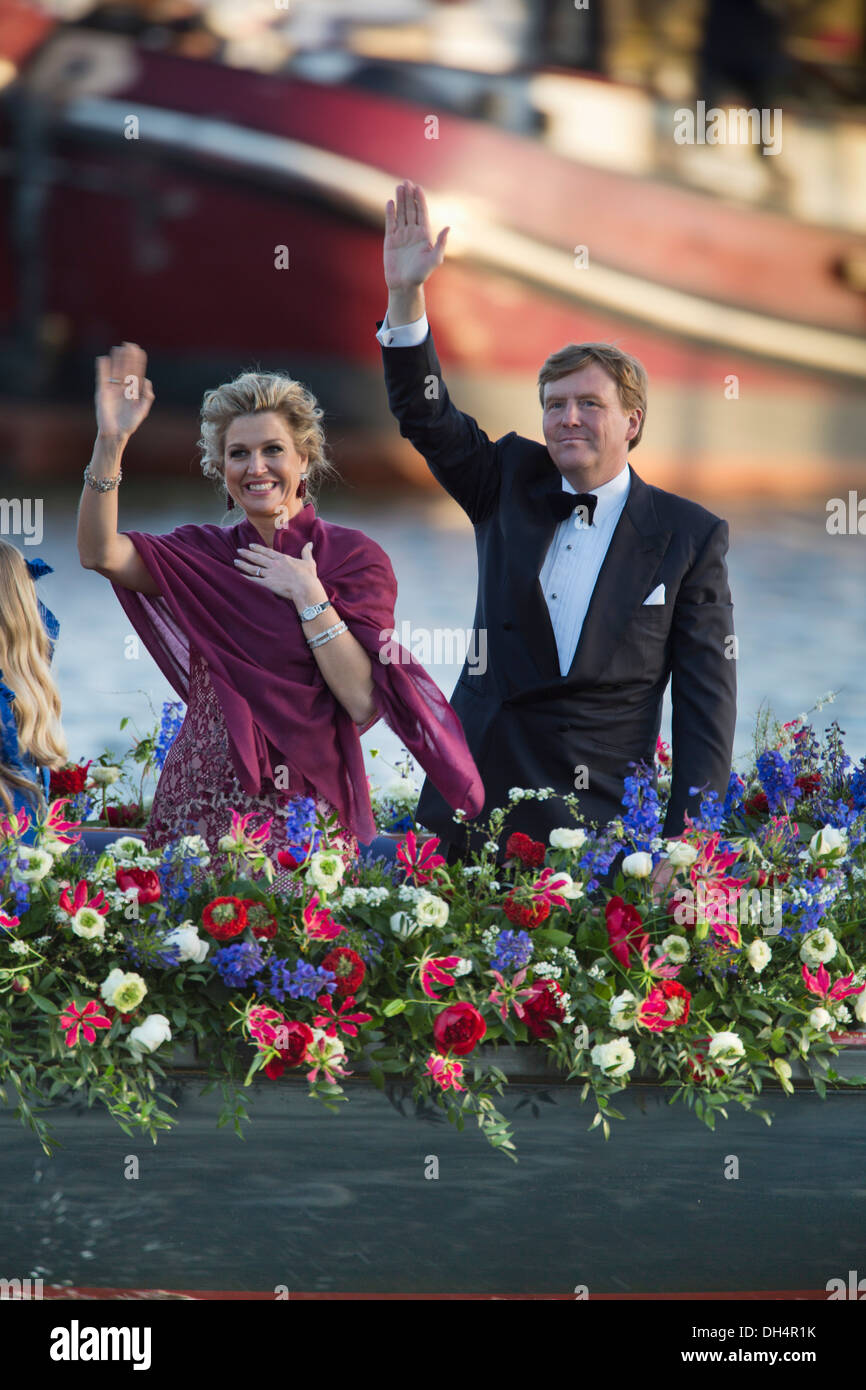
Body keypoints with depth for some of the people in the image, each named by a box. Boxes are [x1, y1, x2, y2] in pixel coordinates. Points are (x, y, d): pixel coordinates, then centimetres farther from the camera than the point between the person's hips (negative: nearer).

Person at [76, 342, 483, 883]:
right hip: (205, 802, 2)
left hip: (307, 809, -2)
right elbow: (100, 552, -12)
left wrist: (308, 594, -12)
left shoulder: (353, 557, -1)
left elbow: (363, 702, -10)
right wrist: (111, 442, -20)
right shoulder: (204, 554, 7)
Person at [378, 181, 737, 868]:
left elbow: (706, 696, 0)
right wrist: (405, 295, -11)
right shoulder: (511, 483, 12)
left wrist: (687, 840, -8)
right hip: (477, 803, 2)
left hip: (601, 819, -2)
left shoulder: (690, 536, 2)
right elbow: (427, 415, 3)